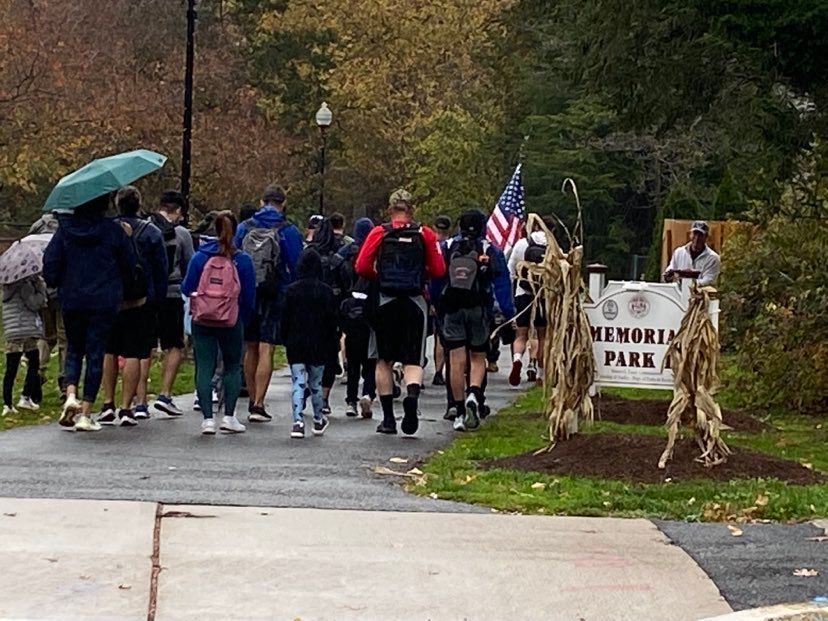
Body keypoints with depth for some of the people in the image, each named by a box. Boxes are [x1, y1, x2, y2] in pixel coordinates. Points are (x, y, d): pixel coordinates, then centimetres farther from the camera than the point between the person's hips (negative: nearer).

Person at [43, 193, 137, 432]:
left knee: (74, 349, 19)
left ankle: (71, 396, -6)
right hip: (104, 302, -2)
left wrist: (57, 285, 16)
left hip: (71, 301, 2)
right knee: (95, 353, 3)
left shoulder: (65, 229, 0)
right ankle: (85, 414, 0)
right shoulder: (113, 230, -4)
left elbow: (50, 264, -2)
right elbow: (130, 266, 1)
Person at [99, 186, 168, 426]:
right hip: (140, 304, -2)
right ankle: (126, 408, -5)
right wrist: (157, 298, 7)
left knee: (109, 353, 13)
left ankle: (108, 405, 13)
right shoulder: (151, 233, -2)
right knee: (134, 355, -2)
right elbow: (161, 271, 0)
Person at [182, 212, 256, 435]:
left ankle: (207, 418, -2)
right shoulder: (243, 260, -5)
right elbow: (249, 297, -2)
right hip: (231, 323, 0)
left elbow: (187, 289, 1)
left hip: (202, 322, 1)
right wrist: (244, 320, 12)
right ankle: (229, 417, 8)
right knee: (232, 367, 14)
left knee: (204, 368, 4)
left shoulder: (199, 257, -3)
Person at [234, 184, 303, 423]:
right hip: (275, 297, -3)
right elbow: (296, 267, -5)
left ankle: (253, 402, 20)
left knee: (251, 349, 13)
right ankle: (258, 405, -10)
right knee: (266, 350, -5)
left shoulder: (243, 228, 4)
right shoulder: (288, 231, -5)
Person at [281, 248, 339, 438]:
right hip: (318, 345, 1)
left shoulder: (291, 290, -4)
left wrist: (286, 341, 11)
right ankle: (319, 420, 26)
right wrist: (333, 346, 5)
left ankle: (298, 422, -15)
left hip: (296, 344, -1)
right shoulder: (326, 291, -4)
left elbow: (285, 319, 0)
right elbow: (332, 321, -2)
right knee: (316, 383, 13)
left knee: (298, 383, -2)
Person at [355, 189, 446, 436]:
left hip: (385, 302, 0)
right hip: (415, 302, 0)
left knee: (384, 361, 11)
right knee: (413, 361, 2)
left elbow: (362, 267, -6)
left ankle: (388, 418, 11)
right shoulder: (425, 234, 0)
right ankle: (412, 396, -29)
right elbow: (438, 270, -1)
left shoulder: (379, 233, -1)